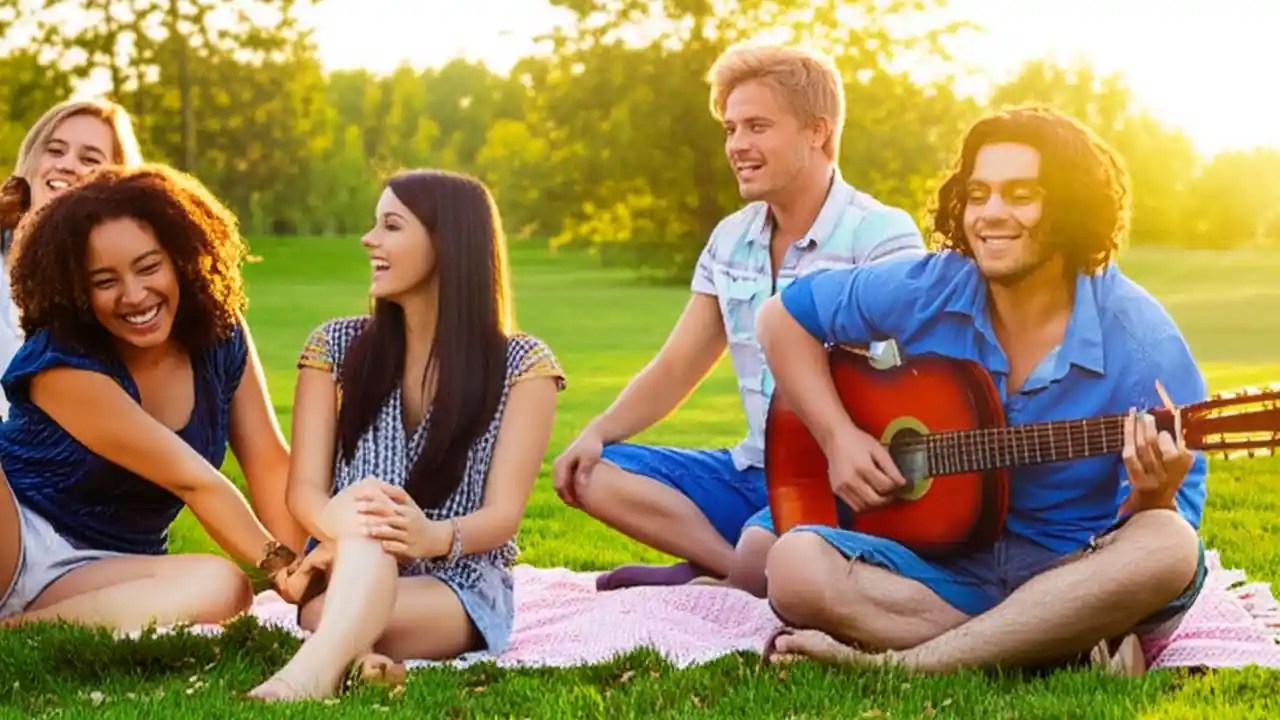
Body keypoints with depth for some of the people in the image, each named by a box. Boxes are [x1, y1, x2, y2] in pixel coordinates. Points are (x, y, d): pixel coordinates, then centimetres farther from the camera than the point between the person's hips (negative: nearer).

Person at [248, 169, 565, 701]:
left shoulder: (521, 366, -2)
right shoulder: (337, 348, 6)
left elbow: (505, 512, -12)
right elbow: (304, 488, -4)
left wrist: (435, 536, -36)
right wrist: (340, 520, -31)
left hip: (462, 589, -3)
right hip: (346, 573, 3)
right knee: (366, 528, -36)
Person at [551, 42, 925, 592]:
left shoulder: (881, 237, -12)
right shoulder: (731, 240, 10)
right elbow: (675, 370, 13)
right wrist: (597, 432, -5)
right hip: (754, 472, 8)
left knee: (764, 554, -38)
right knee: (591, 474, -8)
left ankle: (717, 574, -5)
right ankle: (745, 571, -17)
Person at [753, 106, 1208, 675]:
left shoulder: (1142, 342, -11)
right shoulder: (929, 290, -3)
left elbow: (1178, 523, -8)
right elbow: (785, 317, 10)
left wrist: (1153, 495, -32)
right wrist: (837, 437, -3)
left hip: (1078, 579, -2)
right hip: (949, 567, 2)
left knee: (1168, 549, -36)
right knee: (796, 566, -26)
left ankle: (892, 664, -32)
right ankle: (1064, 649, -24)